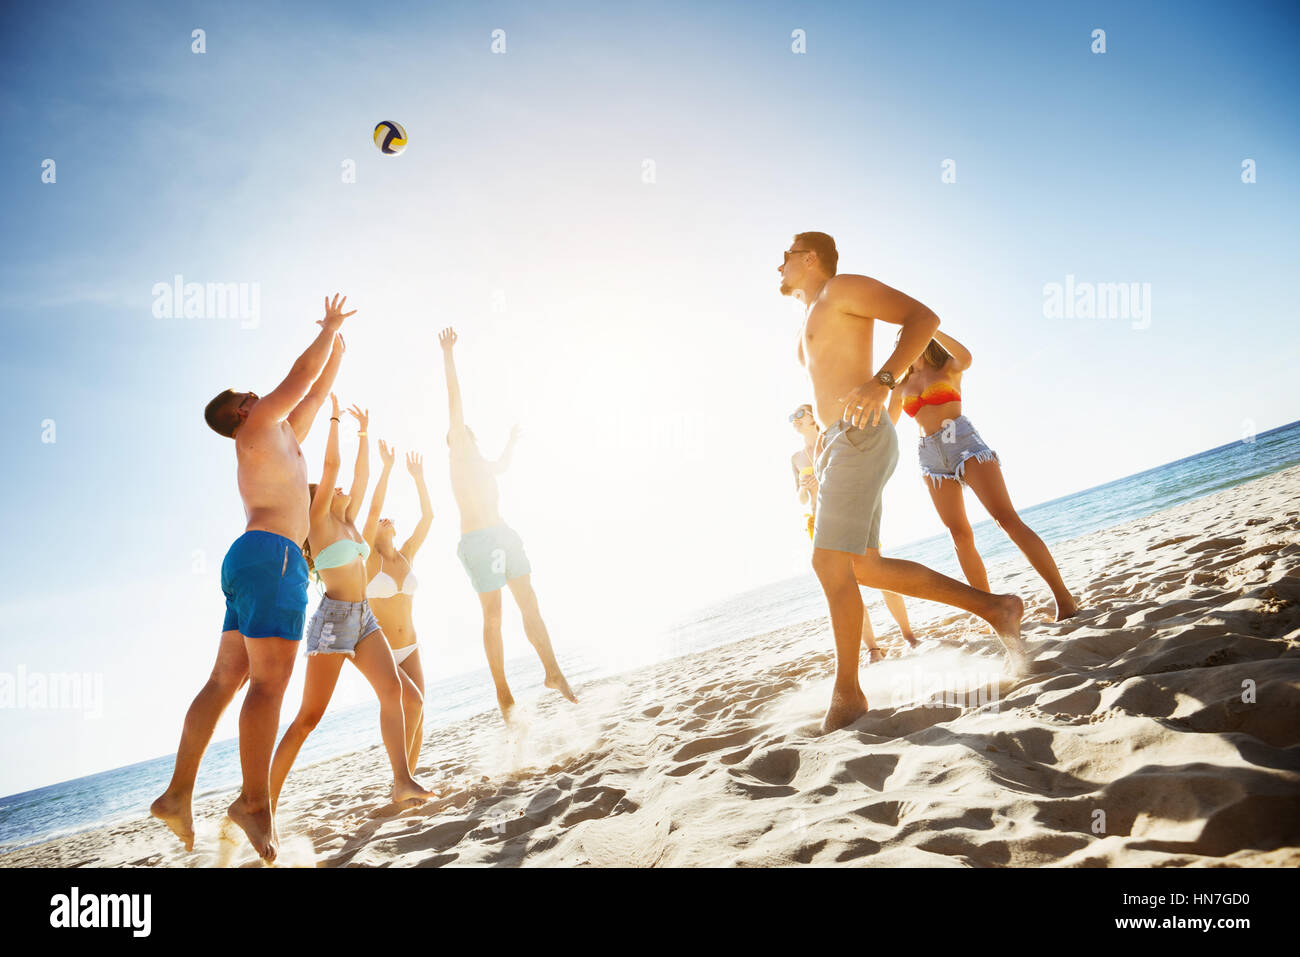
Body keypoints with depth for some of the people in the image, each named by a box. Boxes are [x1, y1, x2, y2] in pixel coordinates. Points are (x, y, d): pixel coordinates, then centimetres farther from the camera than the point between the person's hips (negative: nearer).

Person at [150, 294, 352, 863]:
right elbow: (302, 374, 8)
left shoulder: (280, 437, 29)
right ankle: (255, 802, -19)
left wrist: (335, 353, 44)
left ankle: (179, 794, 5)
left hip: (249, 561, 10)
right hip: (270, 553, -10)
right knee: (270, 680, -15)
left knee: (226, 680, 5)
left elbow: (314, 395, 39)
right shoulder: (257, 424, 6)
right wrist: (330, 327, 21)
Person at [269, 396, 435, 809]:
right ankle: (268, 799, 3)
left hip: (363, 619, 7)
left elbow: (362, 475, 20)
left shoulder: (348, 523, 16)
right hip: (333, 618, -7)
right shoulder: (319, 520, -2)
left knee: (392, 690, -11)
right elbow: (331, 465, -9)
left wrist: (364, 431, 24)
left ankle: (402, 781, -14)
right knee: (309, 716, -6)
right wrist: (335, 419, -4)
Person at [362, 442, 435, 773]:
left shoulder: (406, 556, 6)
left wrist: (418, 478, -1)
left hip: (409, 649, 5)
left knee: (416, 720, -1)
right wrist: (387, 467, -18)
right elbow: (373, 509, -19)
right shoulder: (367, 557, -7)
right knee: (412, 703, -21)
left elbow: (428, 516, 1)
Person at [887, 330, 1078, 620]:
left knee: (1007, 518, -17)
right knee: (960, 536, -2)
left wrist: (930, 328, -23)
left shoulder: (948, 367, 9)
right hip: (932, 456, 5)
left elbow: (965, 358, -17)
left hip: (964, 441, -4)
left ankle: (1064, 598, -19)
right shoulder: (902, 386, 19)